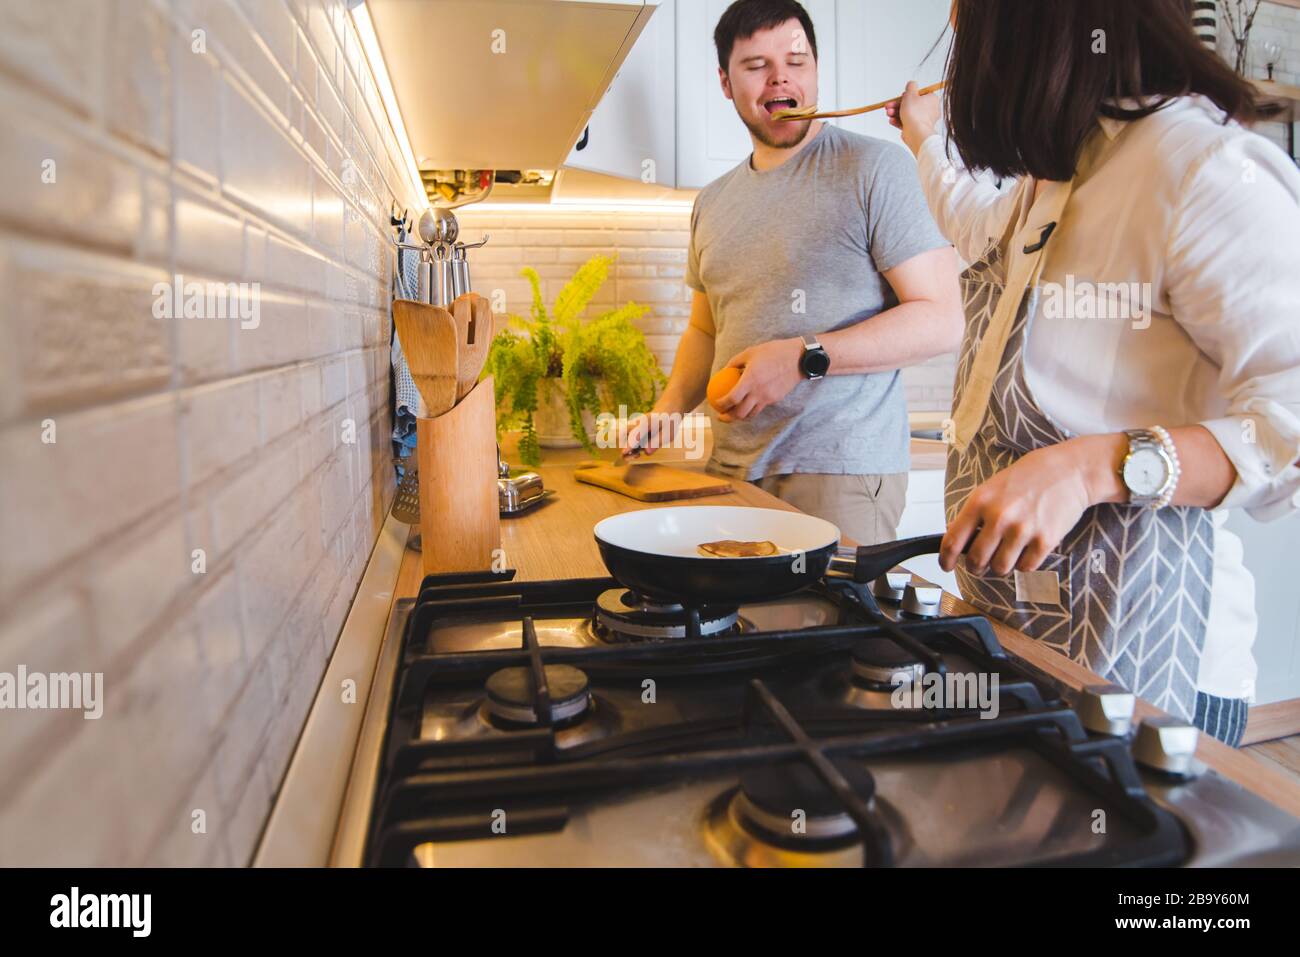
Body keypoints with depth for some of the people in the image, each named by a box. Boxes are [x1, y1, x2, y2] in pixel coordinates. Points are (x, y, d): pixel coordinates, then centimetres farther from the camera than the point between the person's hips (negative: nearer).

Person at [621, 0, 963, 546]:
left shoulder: (875, 168, -3)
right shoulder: (713, 204, 15)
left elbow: (941, 321, -10)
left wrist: (804, 357, -17)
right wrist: (670, 406, 6)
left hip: (841, 474, -5)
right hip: (731, 470, 5)